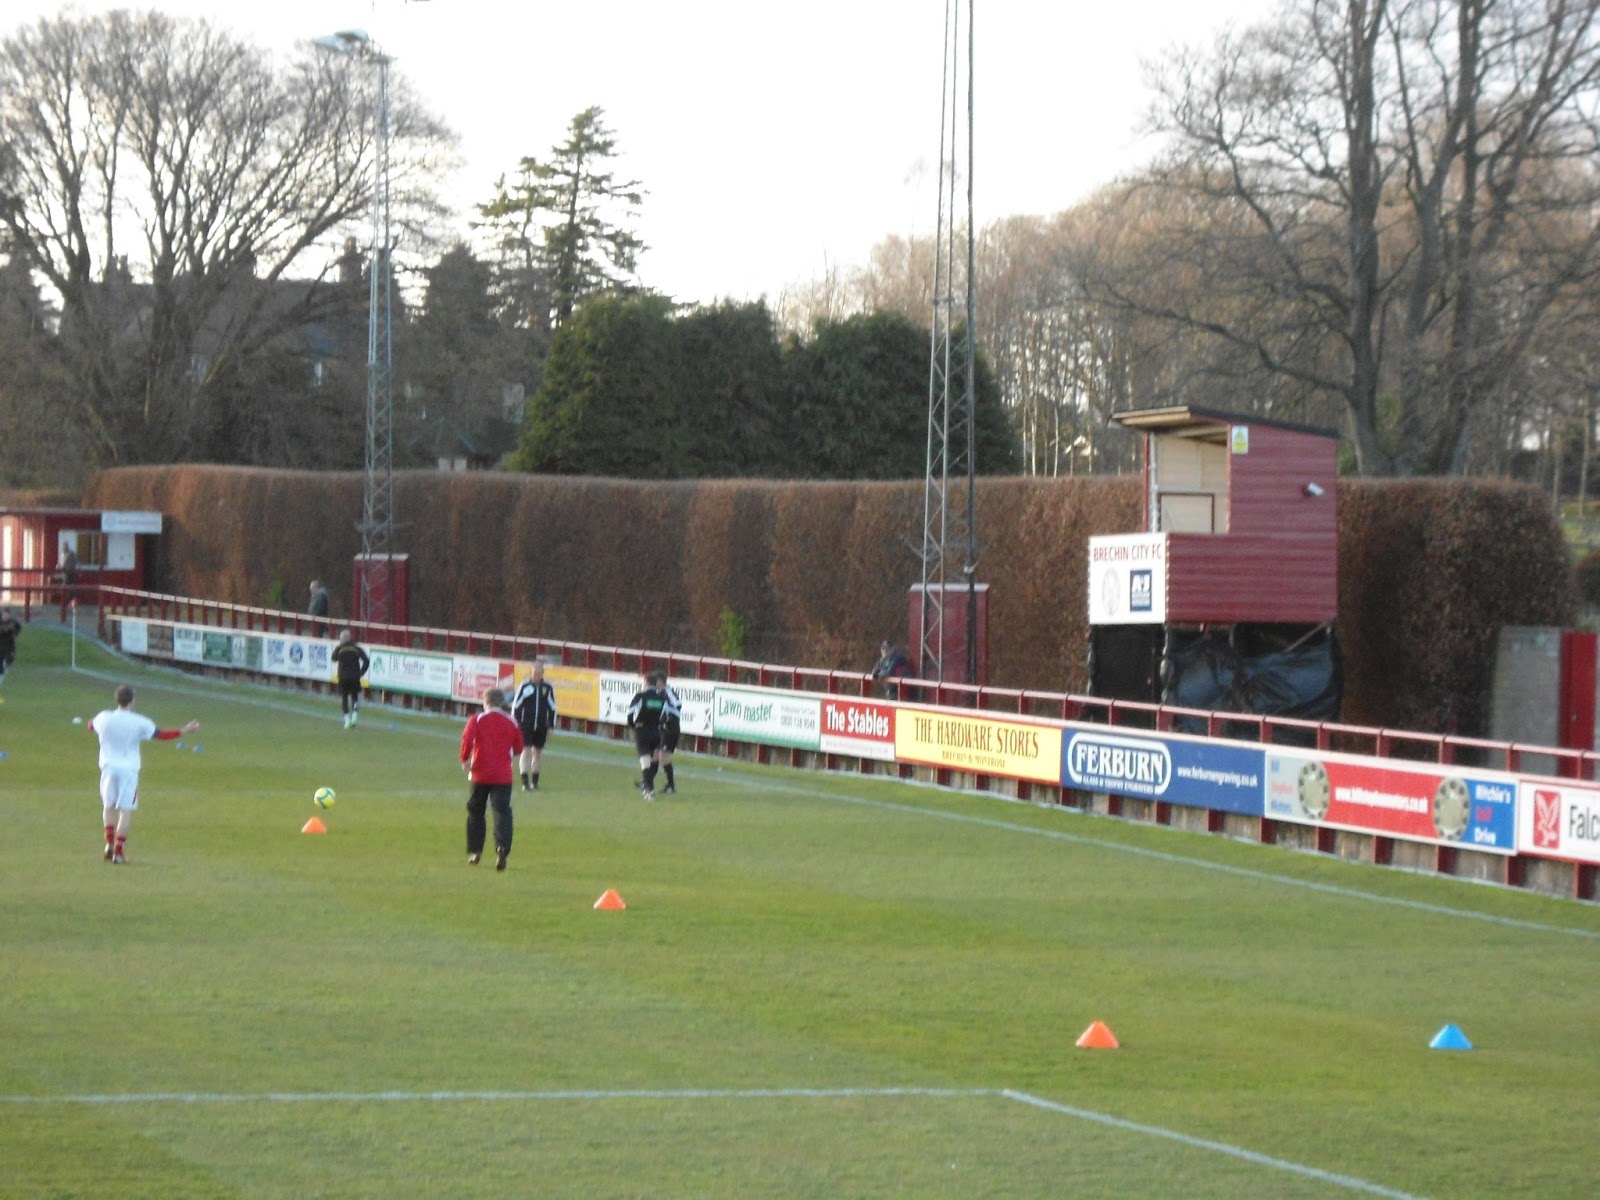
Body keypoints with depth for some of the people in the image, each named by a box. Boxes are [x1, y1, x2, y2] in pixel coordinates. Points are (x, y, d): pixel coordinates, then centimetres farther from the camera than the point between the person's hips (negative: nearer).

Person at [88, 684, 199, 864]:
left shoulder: (104, 719, -3)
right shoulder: (139, 722, -10)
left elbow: (91, 726, 20)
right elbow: (161, 734, -2)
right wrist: (185, 731, 10)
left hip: (108, 768, 2)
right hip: (129, 770, -2)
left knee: (109, 806, 20)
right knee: (126, 810, 2)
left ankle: (110, 843, 8)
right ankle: (118, 851, -2)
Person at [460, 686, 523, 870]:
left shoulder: (477, 720, -3)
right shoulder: (511, 722, 6)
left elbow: (467, 739, -18)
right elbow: (518, 748, 11)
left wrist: (465, 760, -5)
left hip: (480, 773, -1)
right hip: (503, 776, 1)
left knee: (475, 811, 15)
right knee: (502, 812, -6)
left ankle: (475, 851, 16)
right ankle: (502, 848, -28)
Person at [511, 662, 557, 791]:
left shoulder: (548, 688, 1)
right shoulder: (524, 686, -4)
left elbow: (552, 707, 9)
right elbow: (516, 705, 1)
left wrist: (550, 726, 7)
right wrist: (516, 724, 0)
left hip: (541, 727, 2)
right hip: (526, 725, -2)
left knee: (538, 752, 9)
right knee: (526, 751, -9)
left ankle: (535, 781, 20)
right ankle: (525, 782, -9)